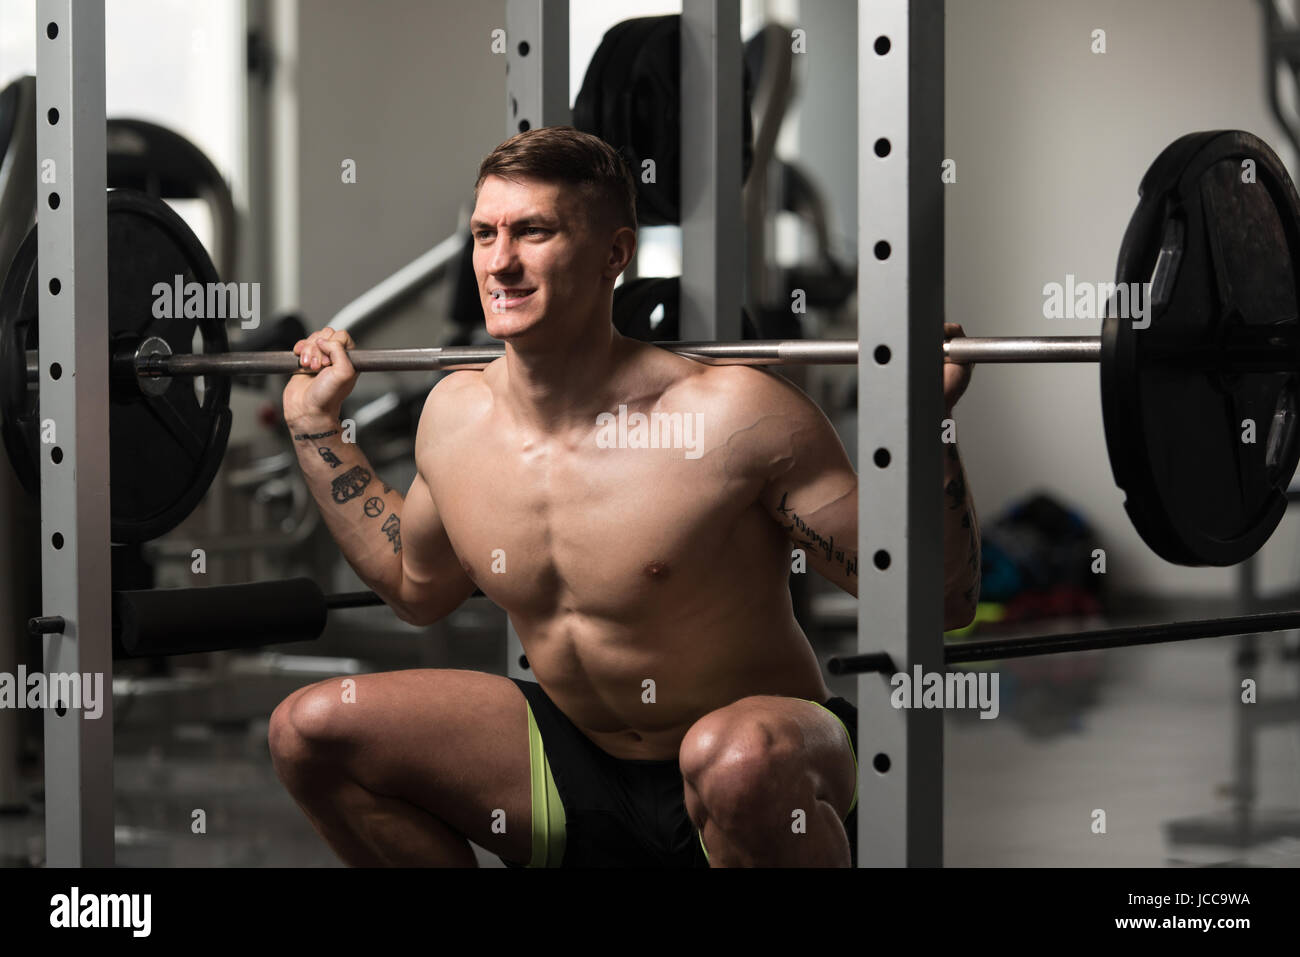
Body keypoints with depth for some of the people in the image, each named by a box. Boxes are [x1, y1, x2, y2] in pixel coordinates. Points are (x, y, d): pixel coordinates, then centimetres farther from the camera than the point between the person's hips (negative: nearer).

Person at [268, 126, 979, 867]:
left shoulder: (732, 417, -22)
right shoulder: (454, 419, -3)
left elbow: (944, 599, -18)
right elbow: (417, 589, 20)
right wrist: (317, 426, 16)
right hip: (575, 766, 6)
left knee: (734, 758, -41)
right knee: (313, 730, -4)